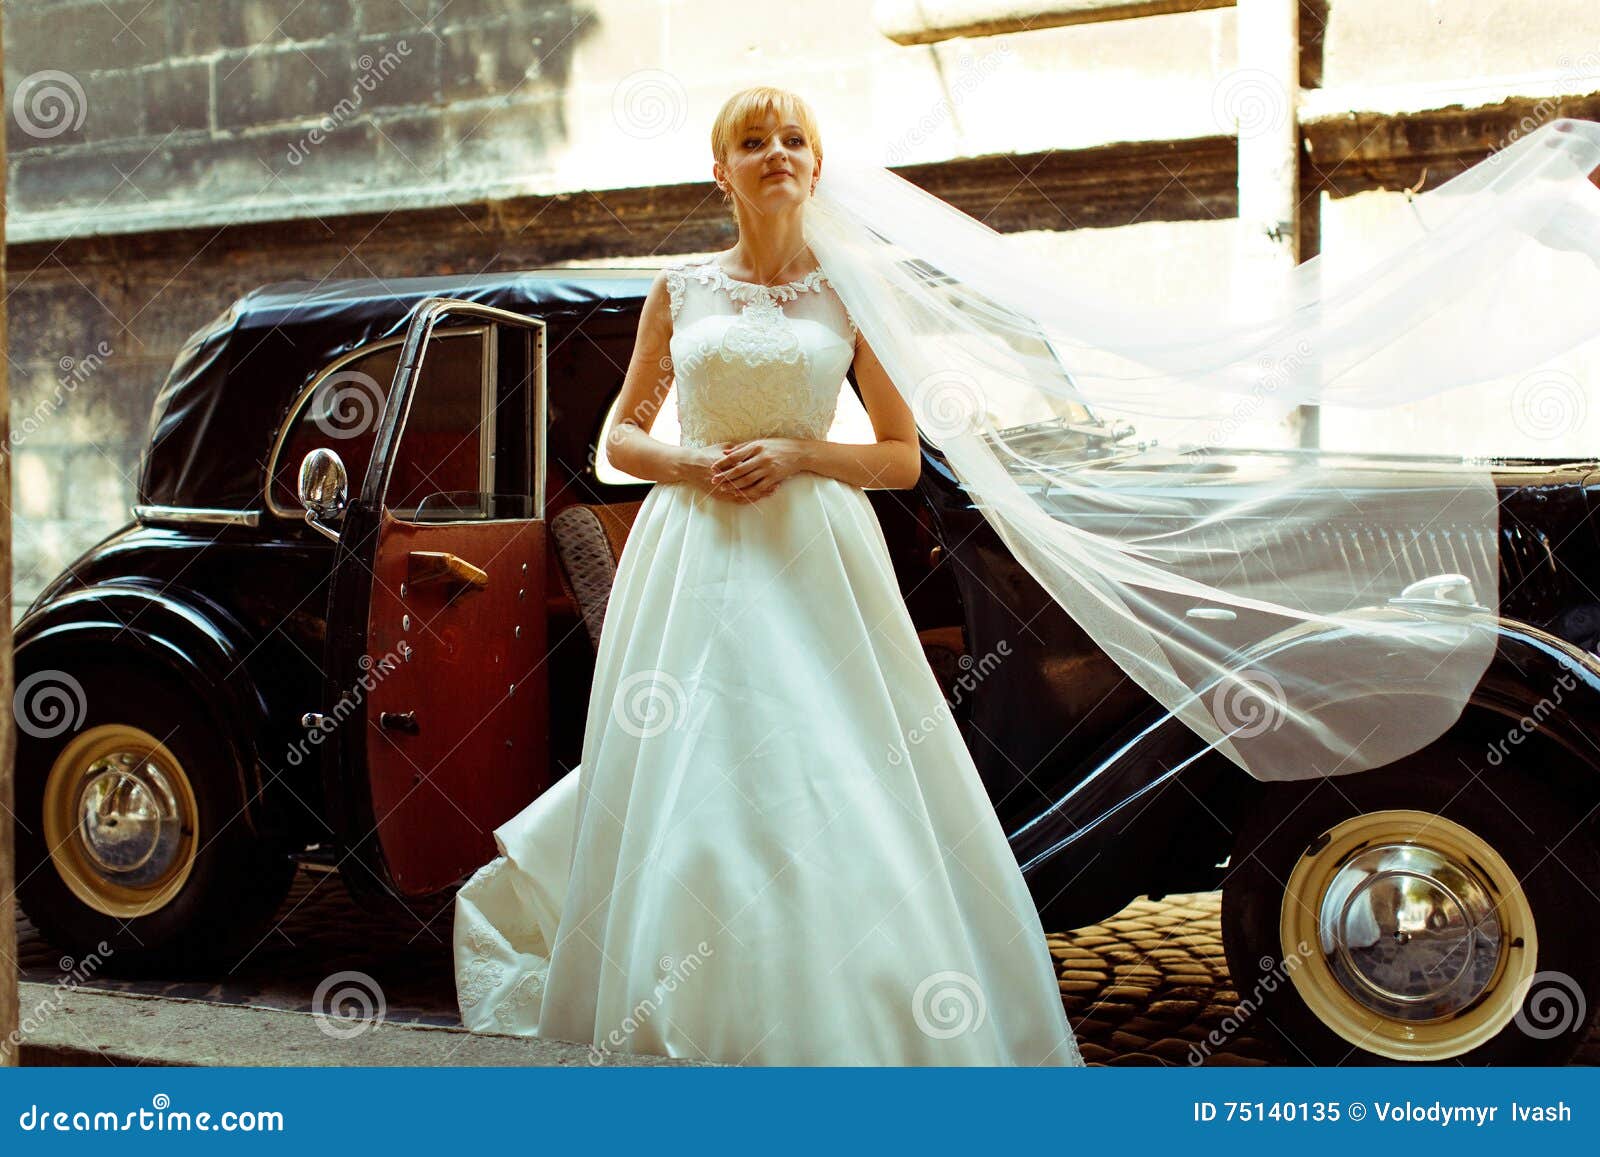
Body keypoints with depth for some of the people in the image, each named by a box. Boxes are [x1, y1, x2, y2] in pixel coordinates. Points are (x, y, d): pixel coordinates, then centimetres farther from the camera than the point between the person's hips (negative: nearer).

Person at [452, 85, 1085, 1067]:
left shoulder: (847, 294, 6)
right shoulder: (681, 289, 10)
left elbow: (905, 458, 6)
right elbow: (624, 437, 14)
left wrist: (797, 452, -9)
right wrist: (689, 464, -6)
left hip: (812, 562, -1)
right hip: (696, 559, 1)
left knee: (832, 787, -7)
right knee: (685, 783, -2)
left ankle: (838, 1026, 5)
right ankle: (689, 1022, 12)